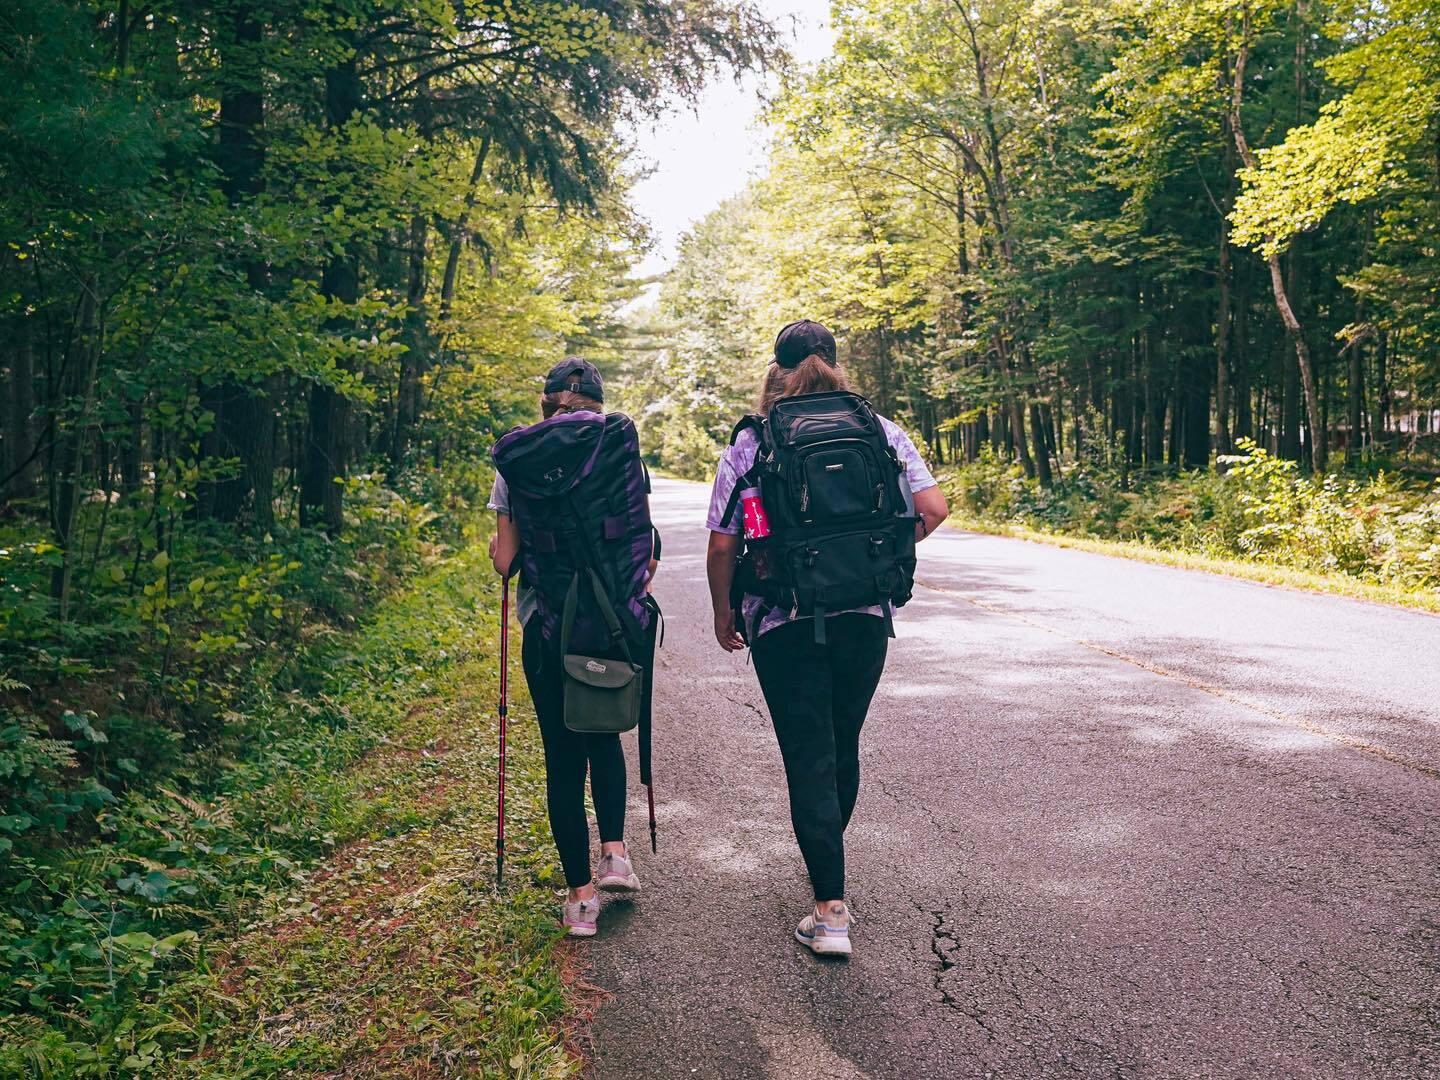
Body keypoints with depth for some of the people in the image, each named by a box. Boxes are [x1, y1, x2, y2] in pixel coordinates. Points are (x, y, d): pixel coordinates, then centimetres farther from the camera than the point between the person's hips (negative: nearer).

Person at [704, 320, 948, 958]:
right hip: (865, 617, 3)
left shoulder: (750, 442, -4)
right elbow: (933, 509, -4)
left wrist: (724, 614, 9)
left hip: (784, 623, -3)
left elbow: (722, 547, -6)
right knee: (843, 749, 21)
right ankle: (826, 867, 43)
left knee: (809, 760, 4)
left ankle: (831, 911, 3)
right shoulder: (879, 431, 2)